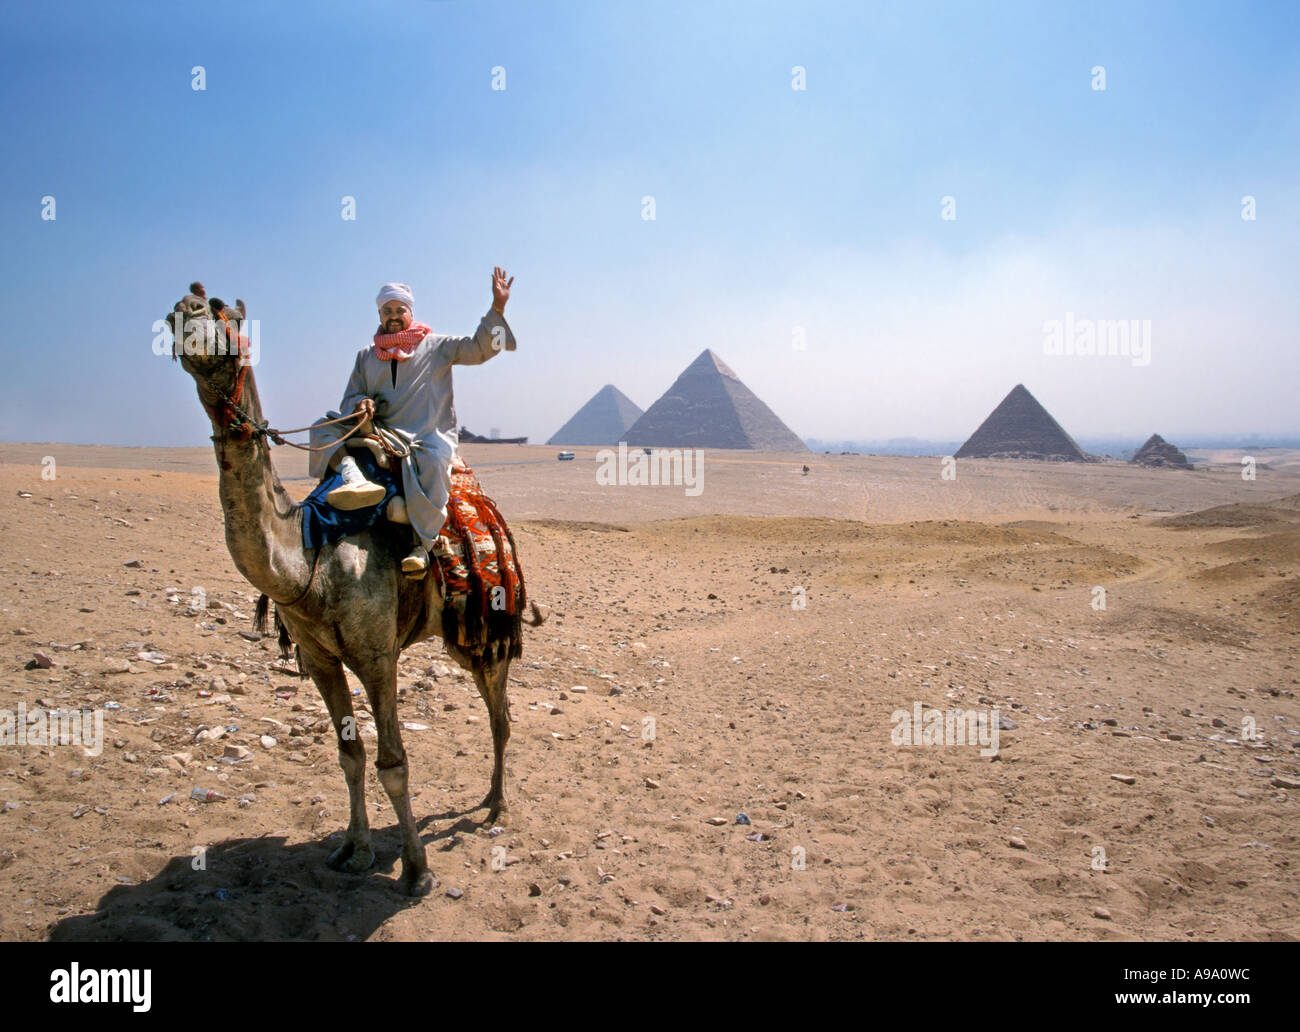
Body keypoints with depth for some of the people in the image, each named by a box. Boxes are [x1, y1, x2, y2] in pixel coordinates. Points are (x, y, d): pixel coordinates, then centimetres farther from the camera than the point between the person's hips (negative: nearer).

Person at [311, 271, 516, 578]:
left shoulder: (435, 346, 13)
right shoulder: (366, 356, 22)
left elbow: (479, 348, 4)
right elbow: (349, 400, 20)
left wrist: (497, 308, -8)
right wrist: (361, 404, -5)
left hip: (429, 436, -4)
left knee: (433, 459, -39)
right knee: (324, 428, -15)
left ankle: (421, 544, -36)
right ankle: (354, 477, -44)